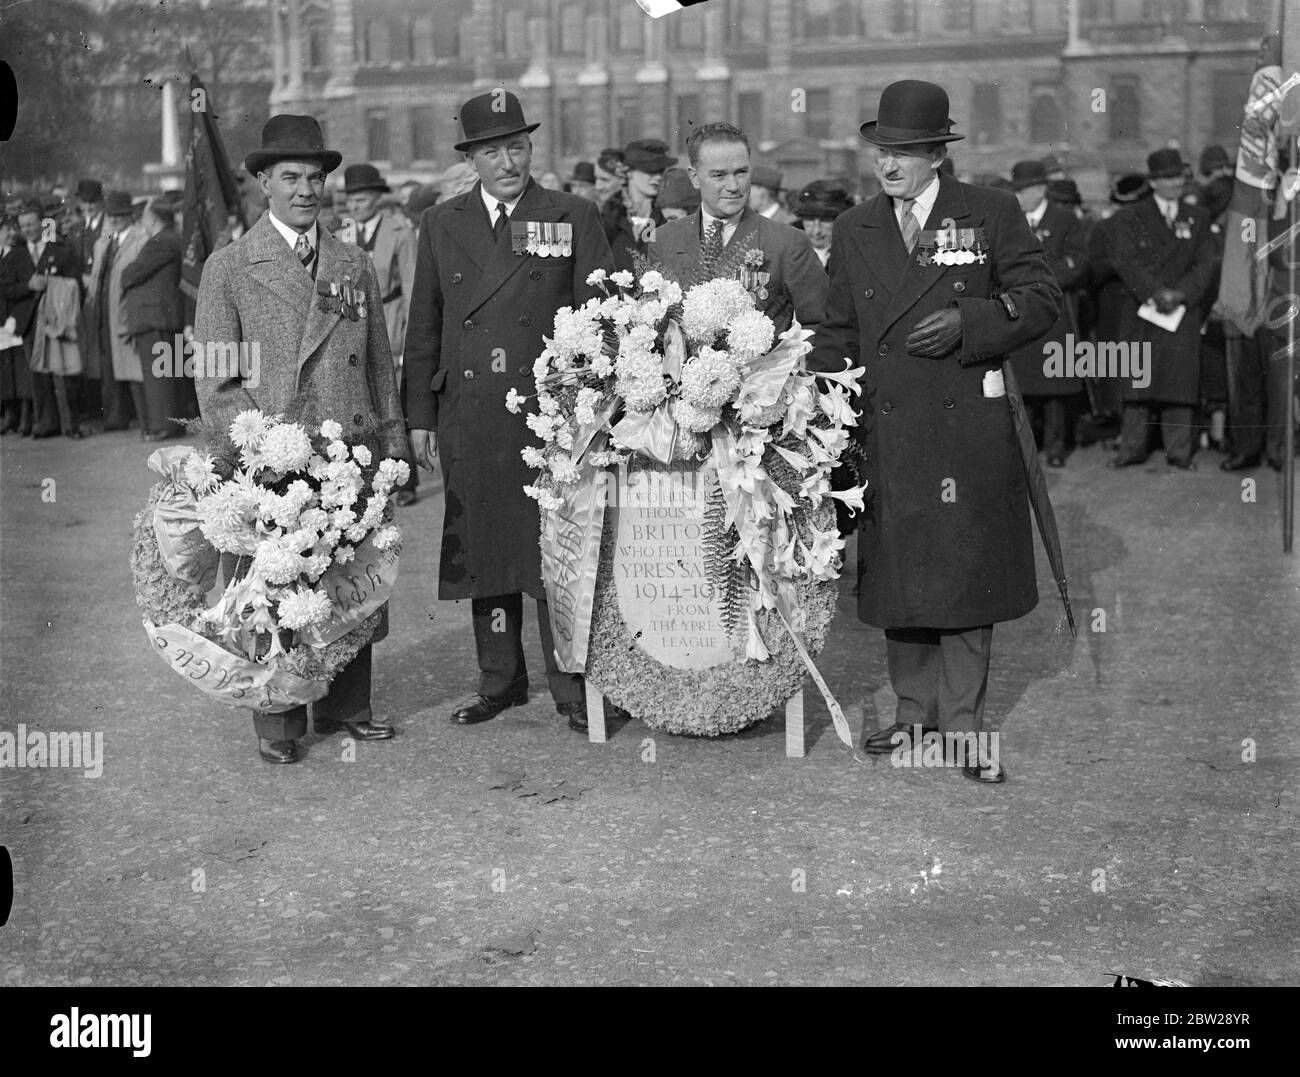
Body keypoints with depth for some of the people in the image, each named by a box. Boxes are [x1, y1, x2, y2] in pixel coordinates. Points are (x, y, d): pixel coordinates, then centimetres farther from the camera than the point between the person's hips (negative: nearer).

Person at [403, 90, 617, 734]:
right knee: (483, 550, 8)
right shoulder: (441, 224, 11)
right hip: (470, 420, 3)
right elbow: (423, 328, 12)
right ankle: (500, 681, 20)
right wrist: (421, 417, 7)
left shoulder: (574, 218, 4)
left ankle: (572, 690, 7)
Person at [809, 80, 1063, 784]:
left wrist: (968, 322, -13)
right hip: (887, 429, 3)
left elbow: (1043, 298, 1)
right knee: (896, 572, 7)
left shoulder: (991, 214, 1)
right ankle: (915, 711, 23)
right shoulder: (854, 230, 10)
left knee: (965, 571, 3)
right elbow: (838, 334, 13)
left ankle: (962, 722, 14)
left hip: (970, 431, -3)